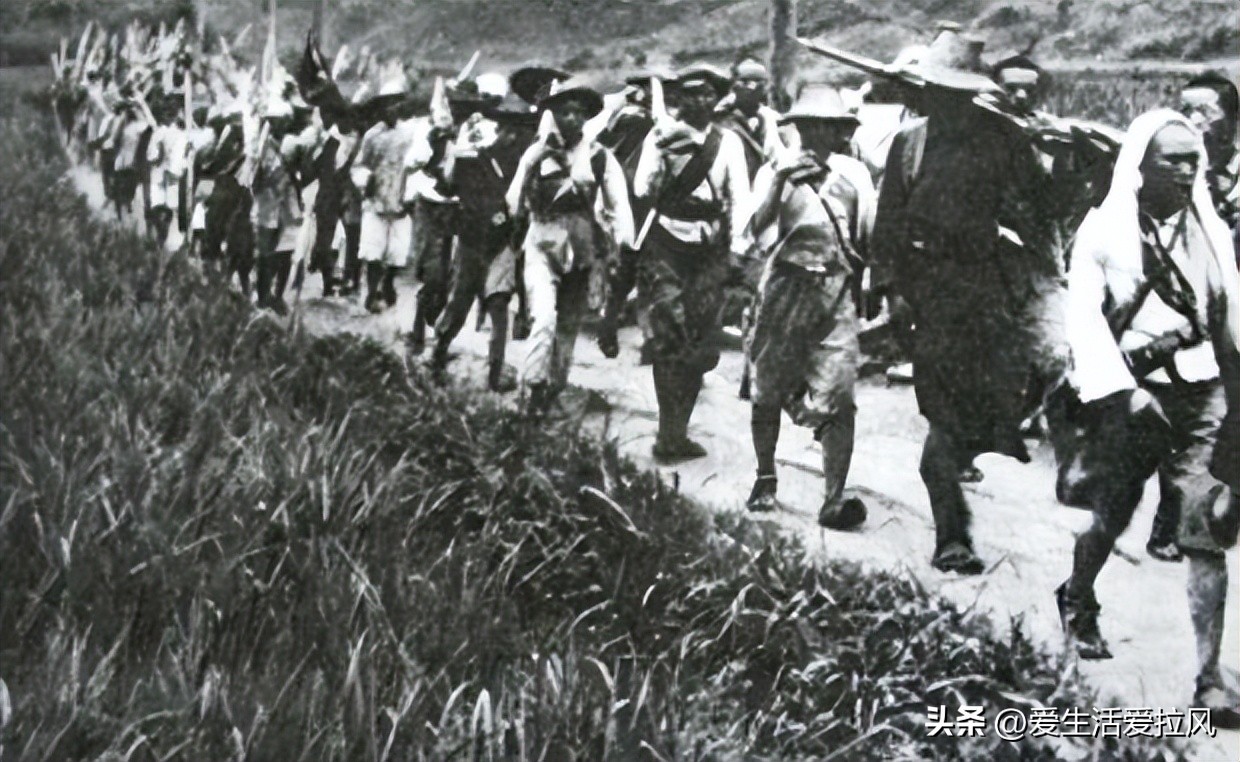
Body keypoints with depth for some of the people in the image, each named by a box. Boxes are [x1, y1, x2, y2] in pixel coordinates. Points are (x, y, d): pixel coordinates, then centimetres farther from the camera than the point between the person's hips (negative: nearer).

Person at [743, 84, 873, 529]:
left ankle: (834, 500, -13)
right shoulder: (777, 170, 5)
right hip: (787, 288, 0)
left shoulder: (853, 173, 11)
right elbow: (758, 228, -10)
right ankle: (765, 479, 29)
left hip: (836, 292, 0)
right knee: (769, 392, 8)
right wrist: (780, 180, -21)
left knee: (837, 398, -11)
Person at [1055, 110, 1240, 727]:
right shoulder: (1104, 230, -2)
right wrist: (1124, 392, -17)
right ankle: (1077, 602, 43)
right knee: (1110, 518, 11)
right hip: (1127, 395, -2)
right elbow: (1084, 316, -9)